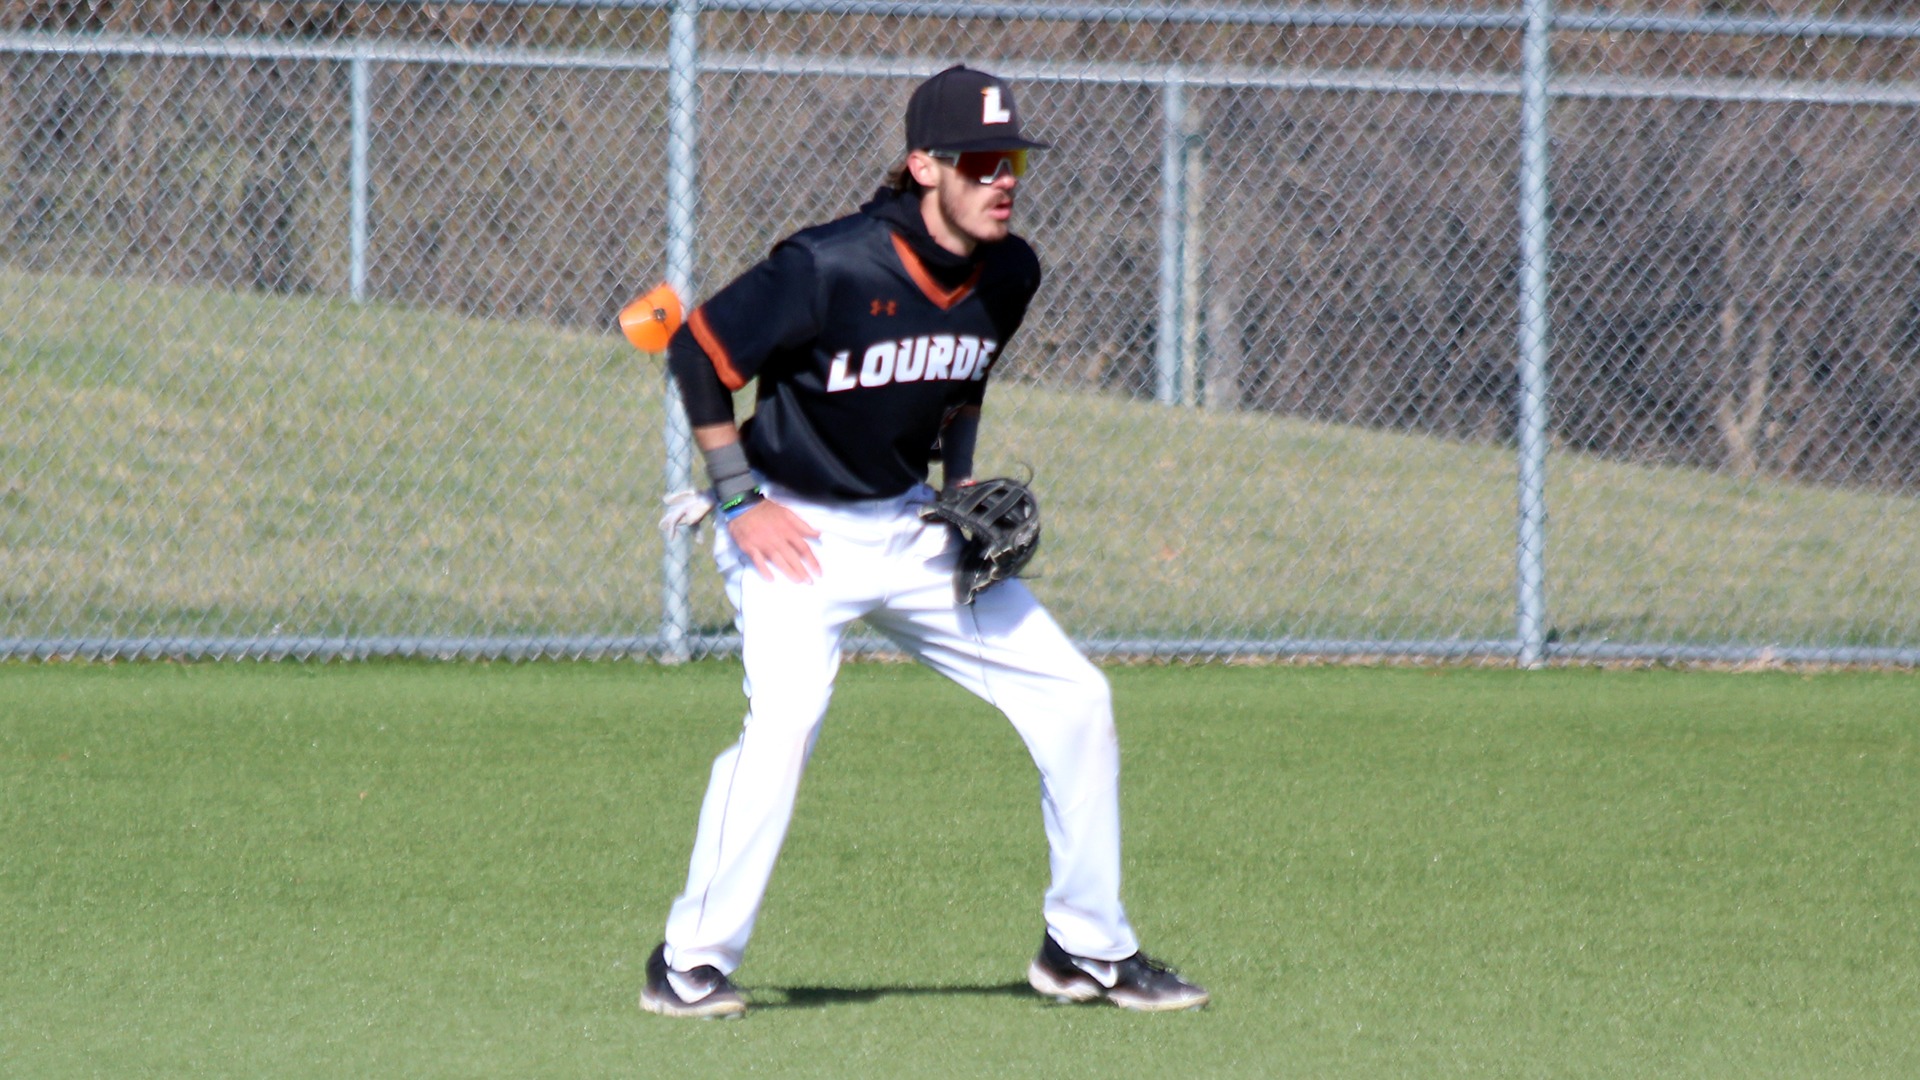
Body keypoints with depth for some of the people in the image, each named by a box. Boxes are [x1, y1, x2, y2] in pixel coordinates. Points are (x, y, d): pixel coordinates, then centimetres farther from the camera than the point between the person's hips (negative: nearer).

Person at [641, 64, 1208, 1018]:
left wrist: (962, 483, 5)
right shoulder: (830, 269, -24)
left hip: (913, 531, 7)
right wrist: (739, 501, -17)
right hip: (796, 533, -7)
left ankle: (1088, 950, 16)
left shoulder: (1008, 275, -3)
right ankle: (690, 965, -15)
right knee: (785, 716, -29)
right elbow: (697, 352, -16)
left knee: (1073, 700, 2)